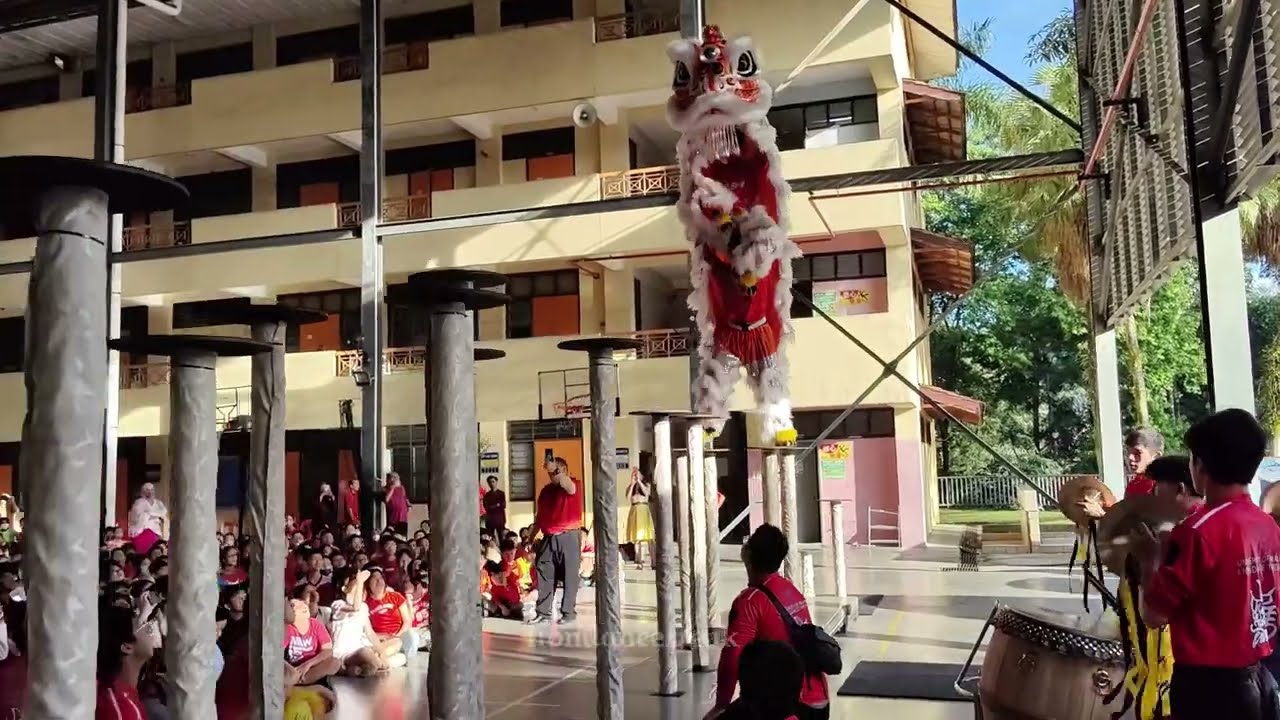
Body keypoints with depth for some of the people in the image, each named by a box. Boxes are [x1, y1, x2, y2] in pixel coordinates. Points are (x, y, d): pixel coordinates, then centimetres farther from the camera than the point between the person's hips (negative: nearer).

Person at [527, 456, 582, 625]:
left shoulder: (574, 485, -3)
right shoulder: (546, 490, 14)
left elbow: (568, 486, -30)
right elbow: (539, 516, 18)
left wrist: (555, 469, -26)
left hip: (568, 537, -5)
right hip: (548, 538, 6)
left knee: (569, 575, -1)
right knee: (544, 574, 3)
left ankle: (568, 612, 6)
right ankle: (543, 613, 7)